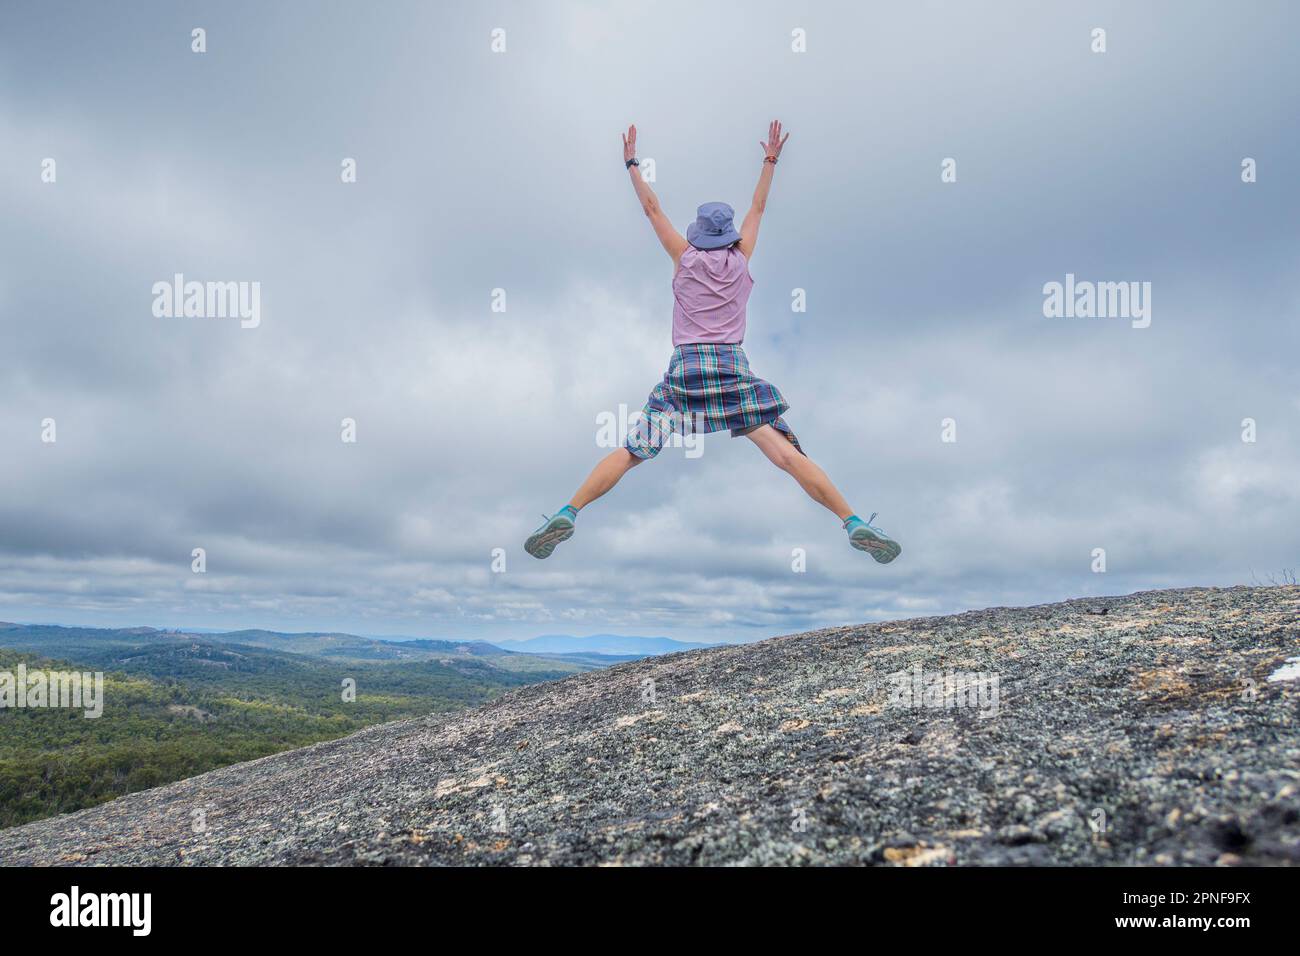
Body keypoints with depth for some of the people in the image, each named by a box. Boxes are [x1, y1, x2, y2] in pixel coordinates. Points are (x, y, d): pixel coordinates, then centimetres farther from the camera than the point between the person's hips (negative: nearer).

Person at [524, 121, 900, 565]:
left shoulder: (684, 258, 9)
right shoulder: (741, 259, 11)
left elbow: (652, 209, 17)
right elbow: (758, 207, 25)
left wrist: (631, 163, 28)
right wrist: (770, 160, 36)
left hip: (685, 369, 0)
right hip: (734, 368, 0)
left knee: (630, 452, 2)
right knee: (786, 453, -5)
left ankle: (567, 516, -8)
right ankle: (855, 524, -9)